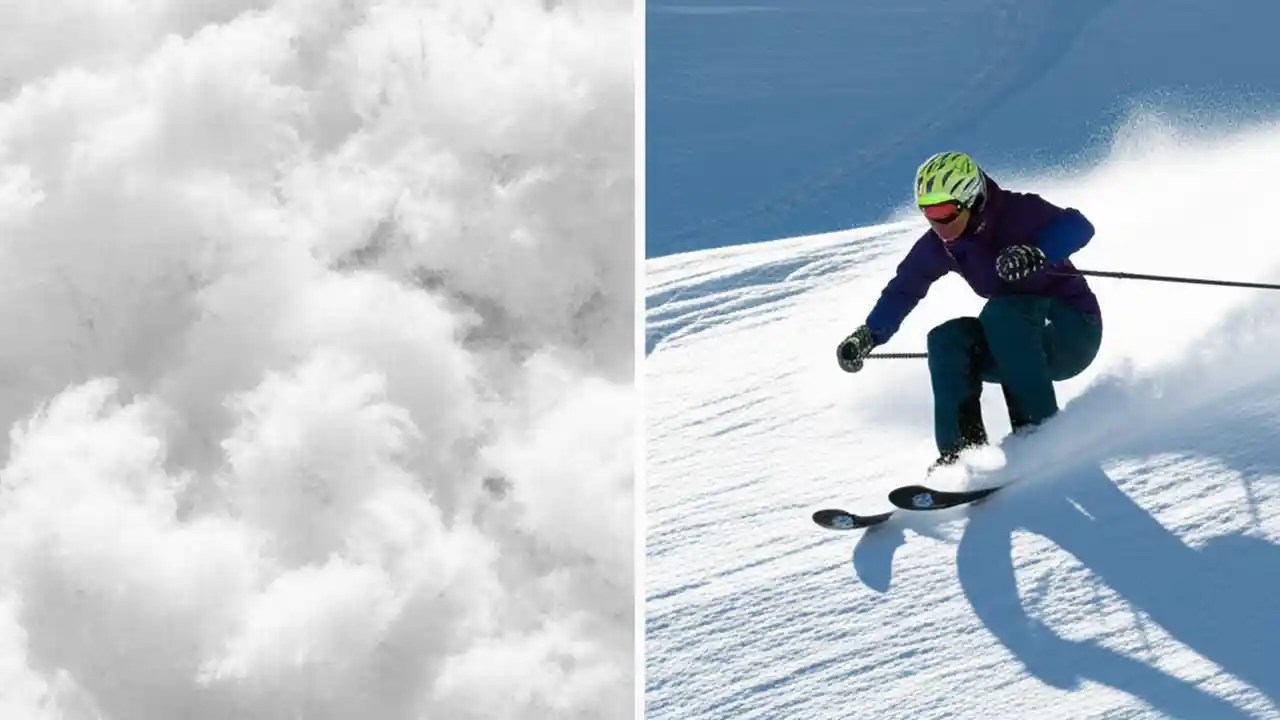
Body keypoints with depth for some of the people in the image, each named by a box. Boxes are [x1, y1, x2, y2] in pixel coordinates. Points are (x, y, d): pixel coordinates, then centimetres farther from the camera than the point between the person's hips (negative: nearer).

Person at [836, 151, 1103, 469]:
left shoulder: (1016, 212, -21)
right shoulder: (938, 245, -3)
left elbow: (1078, 227, -32)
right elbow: (903, 288, 8)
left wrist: (1038, 254, -51)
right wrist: (868, 335, -2)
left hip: (1075, 332, -6)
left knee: (1001, 312, -32)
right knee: (947, 340, -15)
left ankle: (1039, 428, -29)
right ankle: (962, 449, -18)